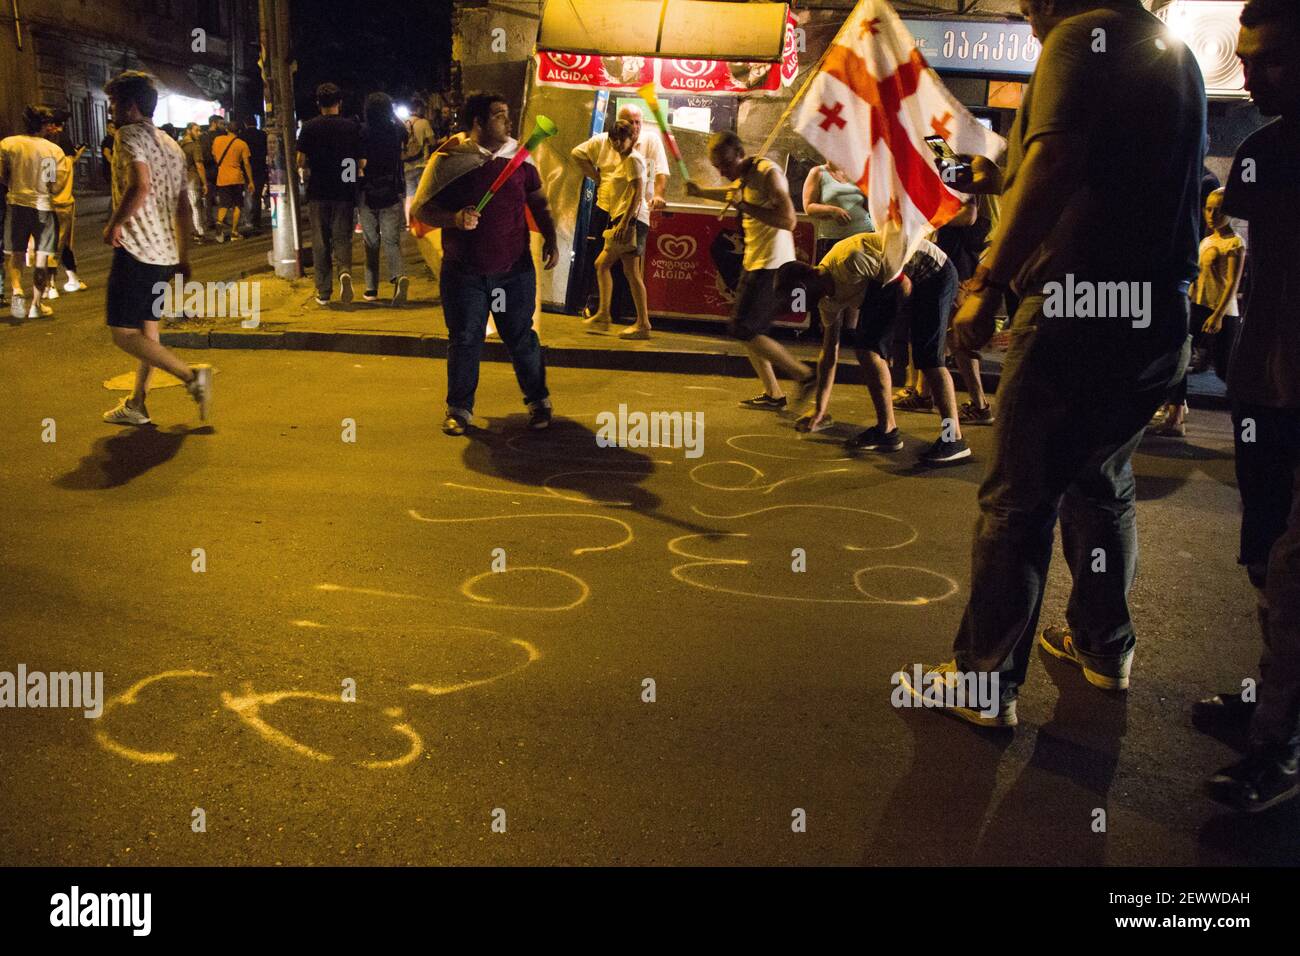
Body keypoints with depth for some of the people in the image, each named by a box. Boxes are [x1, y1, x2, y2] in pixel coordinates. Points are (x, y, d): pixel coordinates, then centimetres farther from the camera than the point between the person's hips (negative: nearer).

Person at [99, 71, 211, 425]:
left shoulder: (130, 134, -10)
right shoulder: (171, 145, 16)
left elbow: (140, 186, -28)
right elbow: (183, 207, 18)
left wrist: (114, 224, -15)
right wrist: (183, 257, 22)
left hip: (136, 250, -9)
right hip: (166, 251, 9)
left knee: (124, 334, -5)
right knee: (147, 328, 15)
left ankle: (191, 374, -17)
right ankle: (136, 405, 21)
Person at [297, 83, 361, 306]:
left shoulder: (310, 127, -2)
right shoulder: (352, 126, -1)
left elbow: (300, 162, -1)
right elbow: (361, 160, 2)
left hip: (318, 192, 0)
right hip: (345, 191, 0)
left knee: (320, 241, 8)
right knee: (342, 237, 7)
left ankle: (323, 292, 10)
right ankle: (345, 271, -22)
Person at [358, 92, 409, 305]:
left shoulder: (363, 133, -9)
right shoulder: (397, 131, 0)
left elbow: (361, 164, -16)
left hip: (368, 194, -1)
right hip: (393, 193, 1)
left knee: (371, 243, 11)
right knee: (391, 241, -1)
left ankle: (372, 289, 15)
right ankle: (398, 276, -28)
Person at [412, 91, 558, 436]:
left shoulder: (518, 155, 4)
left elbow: (538, 202, 14)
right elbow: (421, 209, -5)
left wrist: (550, 240, 0)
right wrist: (455, 219, -22)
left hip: (515, 269, 2)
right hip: (464, 272, -1)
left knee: (521, 337, 7)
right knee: (464, 341, 6)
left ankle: (538, 401, 22)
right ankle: (459, 409, 19)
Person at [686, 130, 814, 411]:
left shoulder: (768, 172, -16)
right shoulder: (744, 176, 12)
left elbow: (788, 220, -27)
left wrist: (744, 205, -25)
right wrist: (701, 192, 27)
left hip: (772, 265, -10)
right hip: (754, 262, 10)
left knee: (744, 329, -11)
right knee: (744, 329, 11)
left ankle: (805, 375, -3)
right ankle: (773, 395, 16)